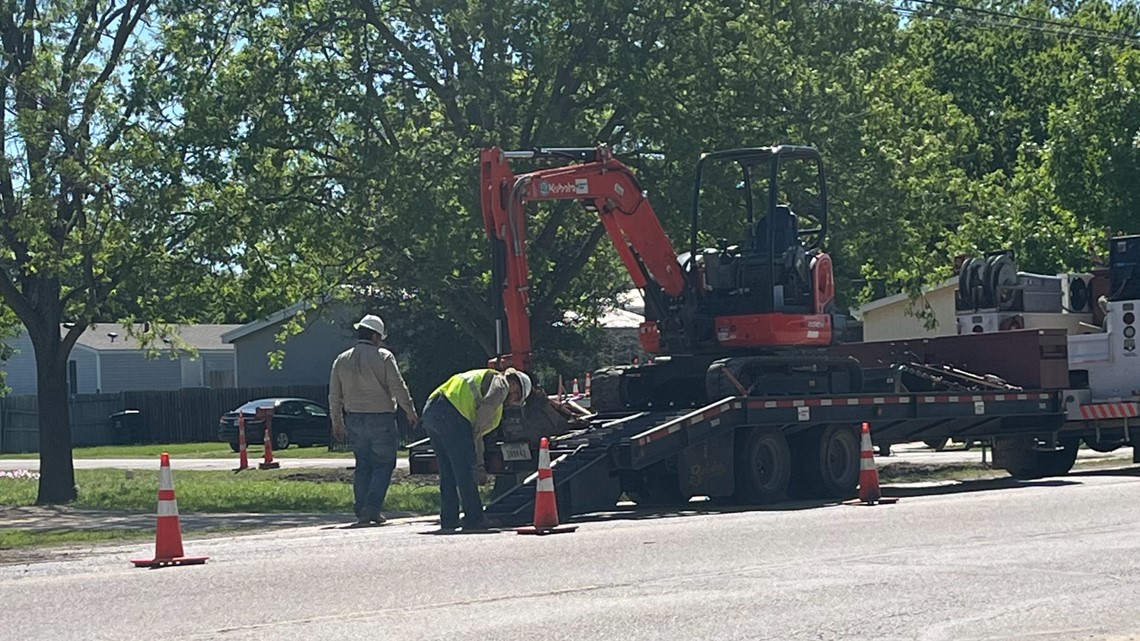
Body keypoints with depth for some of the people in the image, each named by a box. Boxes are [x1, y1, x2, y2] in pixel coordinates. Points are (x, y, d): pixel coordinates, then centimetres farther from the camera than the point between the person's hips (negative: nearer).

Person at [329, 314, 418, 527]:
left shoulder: (342, 360, 6)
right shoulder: (383, 357, -8)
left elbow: (334, 395, 10)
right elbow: (398, 387, -8)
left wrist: (336, 421, 20)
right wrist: (410, 411, 3)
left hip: (354, 419, 5)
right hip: (381, 418, -5)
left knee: (363, 465, 12)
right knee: (383, 464, 3)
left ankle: (361, 511, 7)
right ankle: (372, 508, -10)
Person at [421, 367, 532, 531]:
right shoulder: (500, 384, 10)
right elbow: (485, 409, -10)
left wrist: (479, 466, 30)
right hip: (450, 413, -9)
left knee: (448, 471, 15)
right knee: (465, 470, -4)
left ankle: (448, 519, 15)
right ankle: (474, 518, -1)